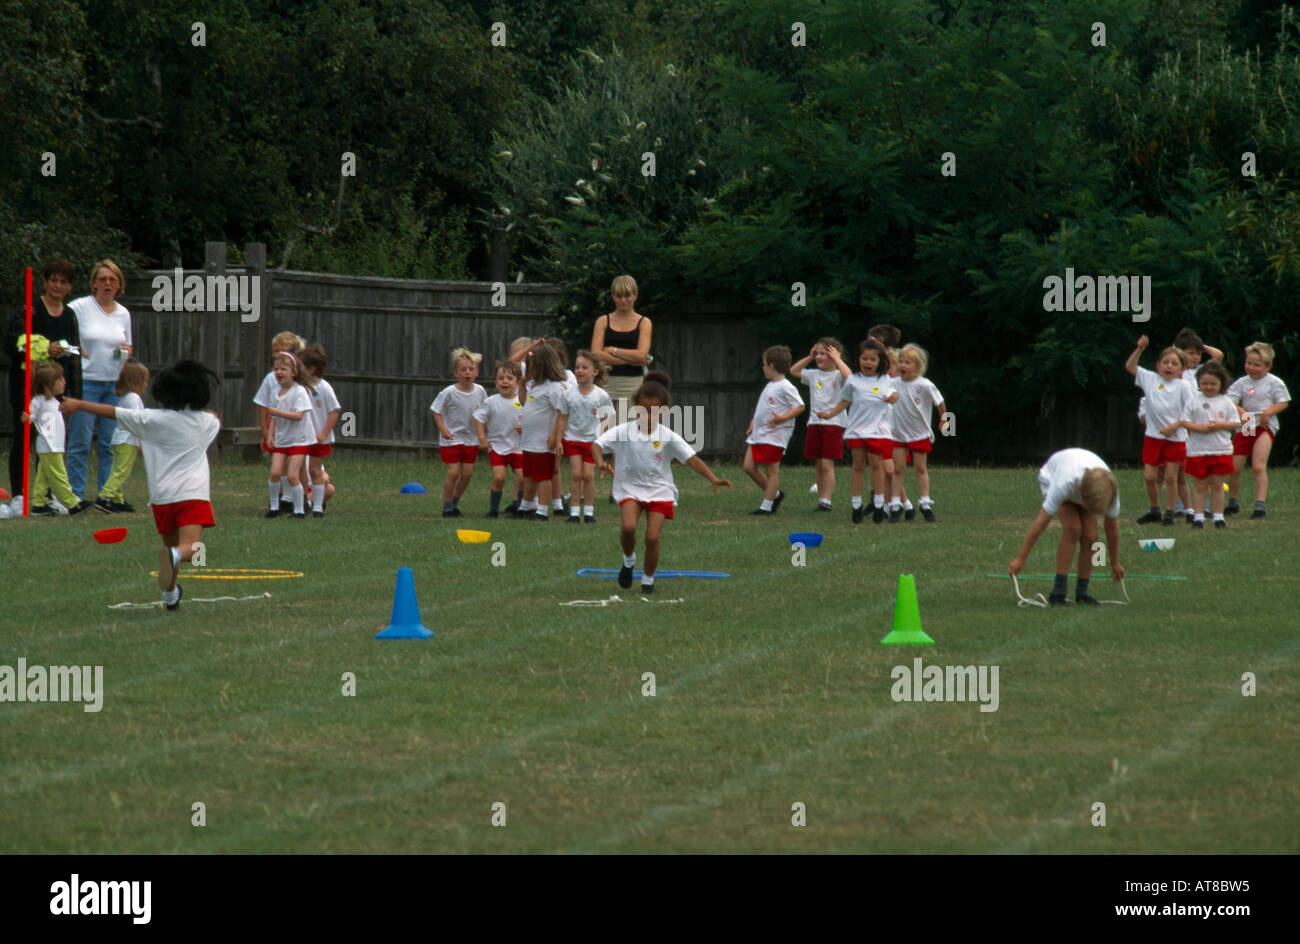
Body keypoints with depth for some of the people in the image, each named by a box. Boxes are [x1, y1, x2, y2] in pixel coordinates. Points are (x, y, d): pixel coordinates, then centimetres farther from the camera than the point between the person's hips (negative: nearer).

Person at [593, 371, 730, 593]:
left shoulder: (667, 437, -7)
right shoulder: (623, 431, -8)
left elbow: (691, 458, -11)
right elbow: (597, 444, -14)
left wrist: (713, 479, -22)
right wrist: (600, 462, -36)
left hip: (659, 489, 0)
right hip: (630, 486, 0)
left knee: (653, 538, -9)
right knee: (628, 526, -25)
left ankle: (648, 579, 15)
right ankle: (629, 560, 7)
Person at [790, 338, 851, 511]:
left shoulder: (838, 375, -5)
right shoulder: (814, 375, 14)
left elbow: (848, 376, -26)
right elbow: (794, 371, 22)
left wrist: (837, 359, -15)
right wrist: (809, 358, 13)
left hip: (833, 424, -7)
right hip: (814, 423, 7)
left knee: (826, 464, -10)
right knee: (818, 465, 8)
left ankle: (826, 501, -10)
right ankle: (821, 500, 13)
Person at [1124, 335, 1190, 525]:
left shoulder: (1181, 387, -3)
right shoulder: (1150, 379, 5)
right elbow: (1129, 366, 8)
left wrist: (1177, 425, -16)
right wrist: (1139, 349, -3)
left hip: (1175, 437, -3)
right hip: (1153, 436, 3)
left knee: (1170, 477, 2)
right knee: (1149, 477, 5)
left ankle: (1170, 513, 10)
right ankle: (1154, 511, 21)